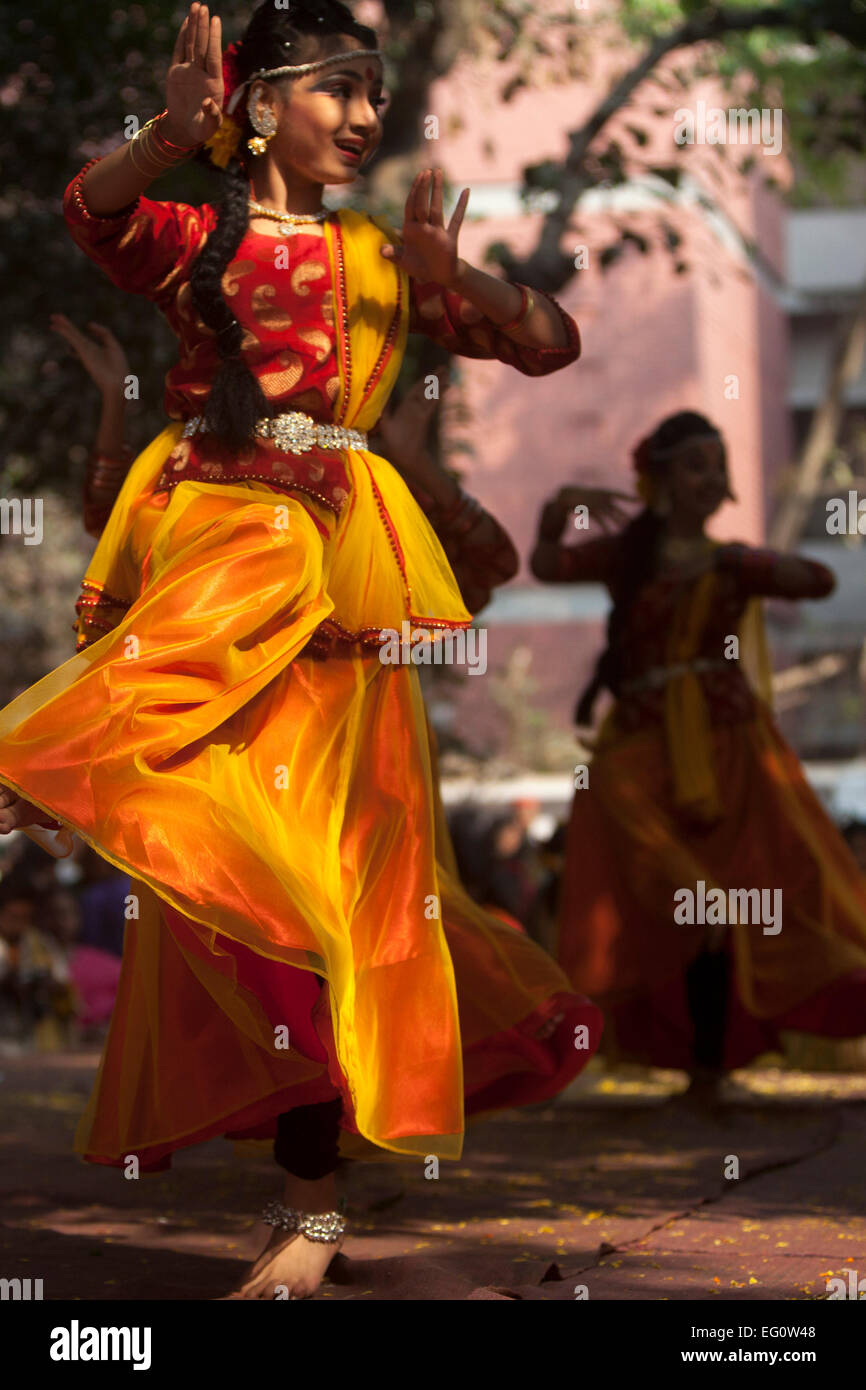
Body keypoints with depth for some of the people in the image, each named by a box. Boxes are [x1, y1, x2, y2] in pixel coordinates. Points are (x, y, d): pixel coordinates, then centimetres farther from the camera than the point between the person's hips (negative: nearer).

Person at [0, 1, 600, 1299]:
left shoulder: (386, 262, 14)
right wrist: (172, 134, -34)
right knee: (224, 864, -2)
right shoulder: (197, 236, 9)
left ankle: (313, 1201, -2)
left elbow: (553, 343, 7)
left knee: (318, 870, -5)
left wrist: (450, 275, -10)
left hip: (326, 572, 0)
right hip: (204, 547, 0)